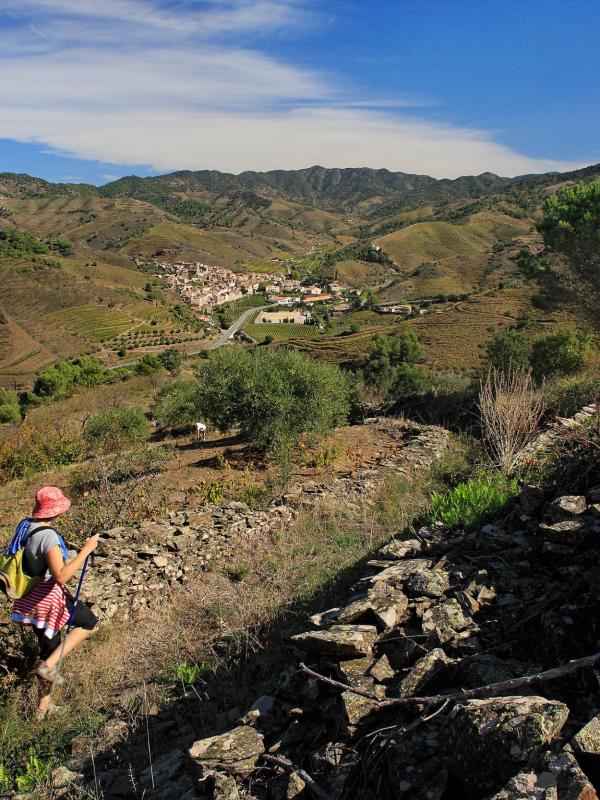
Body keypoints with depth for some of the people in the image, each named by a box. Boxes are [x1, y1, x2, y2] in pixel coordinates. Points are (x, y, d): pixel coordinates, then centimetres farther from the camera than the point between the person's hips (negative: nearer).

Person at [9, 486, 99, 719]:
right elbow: (61, 576, -31)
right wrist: (86, 550, -28)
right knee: (89, 622, 14)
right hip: (49, 596, -8)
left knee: (49, 647, 21)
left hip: (30, 597, 8)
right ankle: (49, 665, 4)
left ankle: (44, 704, 33)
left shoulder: (26, 526, 1)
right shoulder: (48, 535, -25)